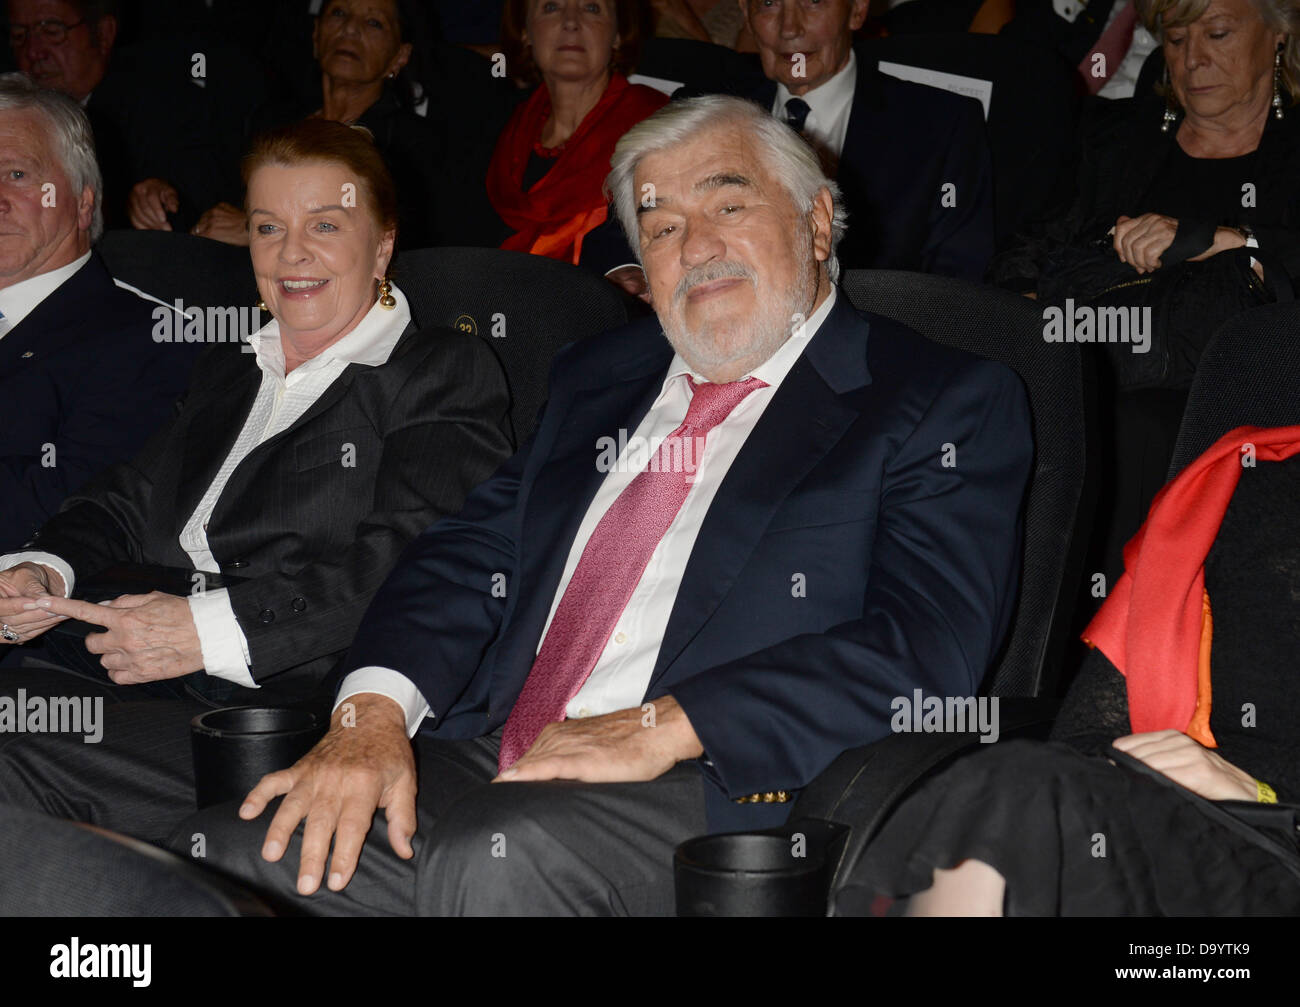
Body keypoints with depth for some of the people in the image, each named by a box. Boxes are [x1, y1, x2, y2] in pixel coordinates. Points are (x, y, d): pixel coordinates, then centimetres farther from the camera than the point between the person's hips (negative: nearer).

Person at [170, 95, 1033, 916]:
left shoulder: (946, 404, 5)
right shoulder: (597, 380, 24)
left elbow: (927, 645, -10)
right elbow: (470, 558, 14)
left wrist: (666, 726, -18)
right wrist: (373, 712, -7)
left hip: (722, 790, -5)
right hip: (489, 763, 6)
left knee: (498, 859, -35)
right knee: (231, 853, -17)